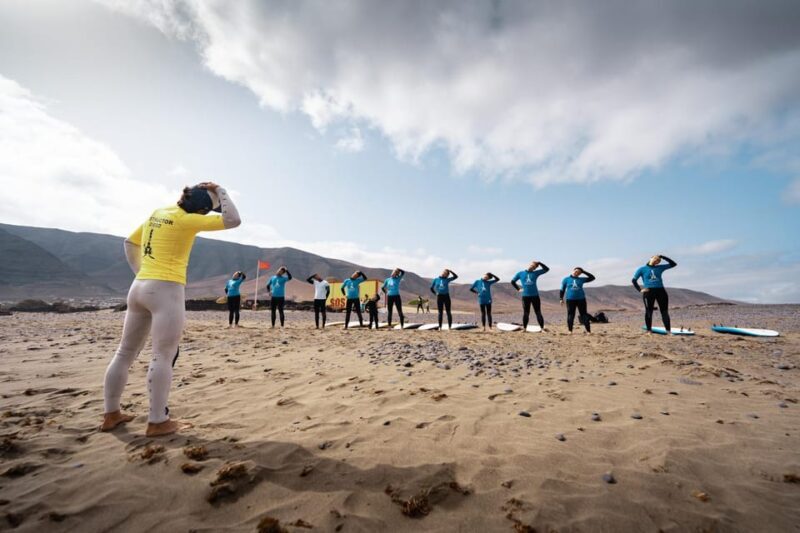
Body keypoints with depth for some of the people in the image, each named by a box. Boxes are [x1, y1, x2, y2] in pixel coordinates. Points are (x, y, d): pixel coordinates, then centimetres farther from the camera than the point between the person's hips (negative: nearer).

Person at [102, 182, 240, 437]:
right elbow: (233, 220, -12)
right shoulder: (187, 219, -9)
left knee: (125, 352, 15)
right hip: (166, 290, -9)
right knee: (163, 356, -4)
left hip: (139, 287, 9)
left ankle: (111, 414, 26)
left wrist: (140, 272, 21)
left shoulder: (157, 213, 15)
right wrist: (219, 191, -2)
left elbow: (130, 243, 23)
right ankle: (157, 422, 1)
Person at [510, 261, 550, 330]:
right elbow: (512, 281, 13)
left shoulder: (535, 273, 5)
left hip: (535, 296, 0)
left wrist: (539, 263, -3)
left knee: (538, 313, 2)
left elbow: (547, 269, 2)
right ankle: (524, 328, 15)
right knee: (526, 313, 6)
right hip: (525, 296, 0)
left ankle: (542, 329, 6)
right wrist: (518, 289, 5)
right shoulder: (520, 273, 5)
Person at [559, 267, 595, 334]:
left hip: (581, 299, 1)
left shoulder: (581, 279, 9)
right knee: (570, 315, 1)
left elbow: (592, 278, 9)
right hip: (570, 300, -1)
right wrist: (561, 298, 0)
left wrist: (584, 271, 6)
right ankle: (570, 330, 9)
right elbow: (562, 289, 7)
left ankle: (588, 331, 4)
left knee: (584, 315, 1)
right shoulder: (566, 279, 6)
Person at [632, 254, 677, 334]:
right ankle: (649, 330, 8)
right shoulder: (642, 269, 4)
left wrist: (663, 257, 7)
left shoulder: (659, 268, 14)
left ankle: (668, 330, 5)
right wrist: (640, 289, -7)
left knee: (664, 311, 1)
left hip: (661, 291, 3)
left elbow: (673, 264, 16)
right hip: (648, 292, -3)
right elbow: (634, 280, 4)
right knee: (649, 311, 1)